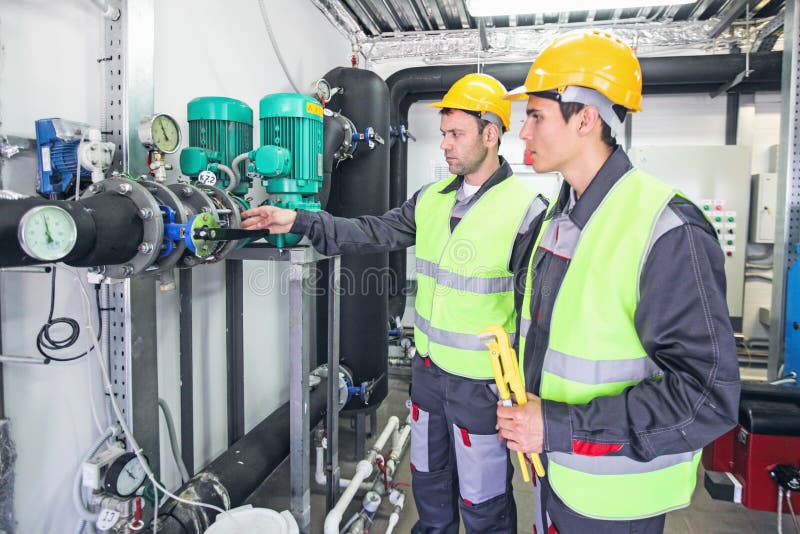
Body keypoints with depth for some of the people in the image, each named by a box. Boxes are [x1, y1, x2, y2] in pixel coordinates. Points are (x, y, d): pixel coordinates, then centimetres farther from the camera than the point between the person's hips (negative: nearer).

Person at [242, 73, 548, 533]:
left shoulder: (527, 210, -14)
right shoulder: (432, 199, 4)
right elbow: (374, 232, 2)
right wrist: (299, 221, -6)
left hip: (482, 383, -6)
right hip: (428, 369, 6)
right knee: (428, 479, 25)